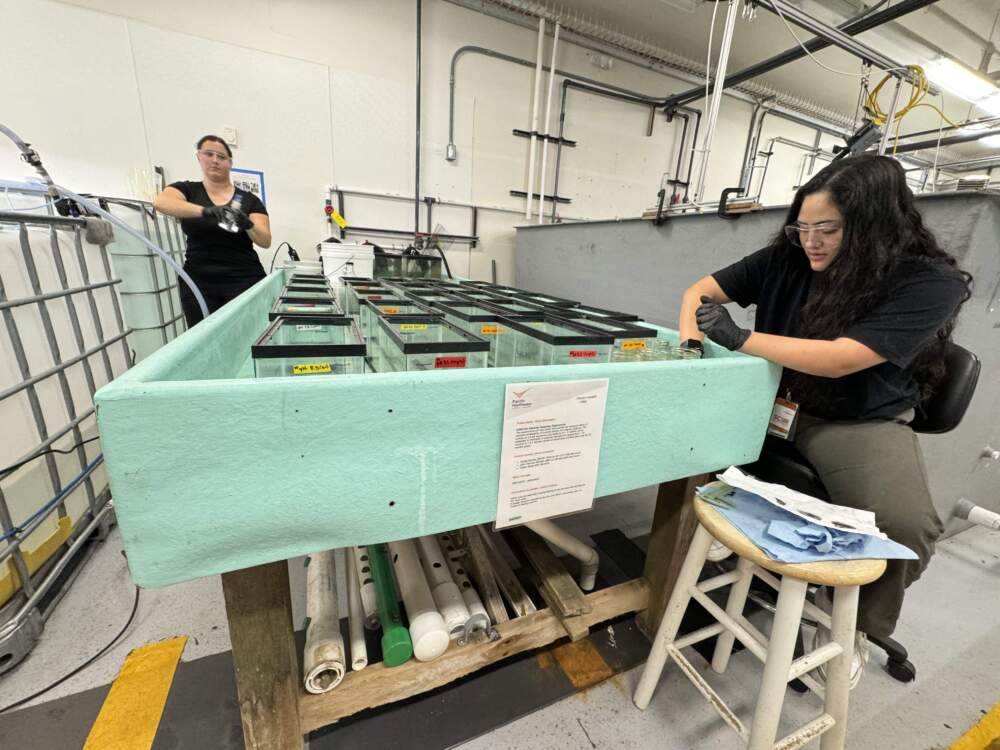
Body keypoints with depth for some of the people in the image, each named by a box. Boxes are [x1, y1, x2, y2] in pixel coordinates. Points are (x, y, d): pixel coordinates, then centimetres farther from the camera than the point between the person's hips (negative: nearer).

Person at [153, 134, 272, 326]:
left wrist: (247, 224, -21)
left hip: (245, 281, -1)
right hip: (199, 284, 1)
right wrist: (206, 211, -27)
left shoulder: (249, 200, 8)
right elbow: (160, 202, -12)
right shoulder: (187, 190, 9)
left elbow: (266, 241, -1)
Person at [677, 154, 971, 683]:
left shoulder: (930, 282, -15)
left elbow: (837, 360, -27)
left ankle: (853, 629, 7)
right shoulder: (786, 260, -3)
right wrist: (691, 342, -15)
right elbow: (702, 289, 4)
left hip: (861, 423, -3)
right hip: (774, 403, 4)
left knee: (904, 527, -28)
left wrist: (738, 337, -25)